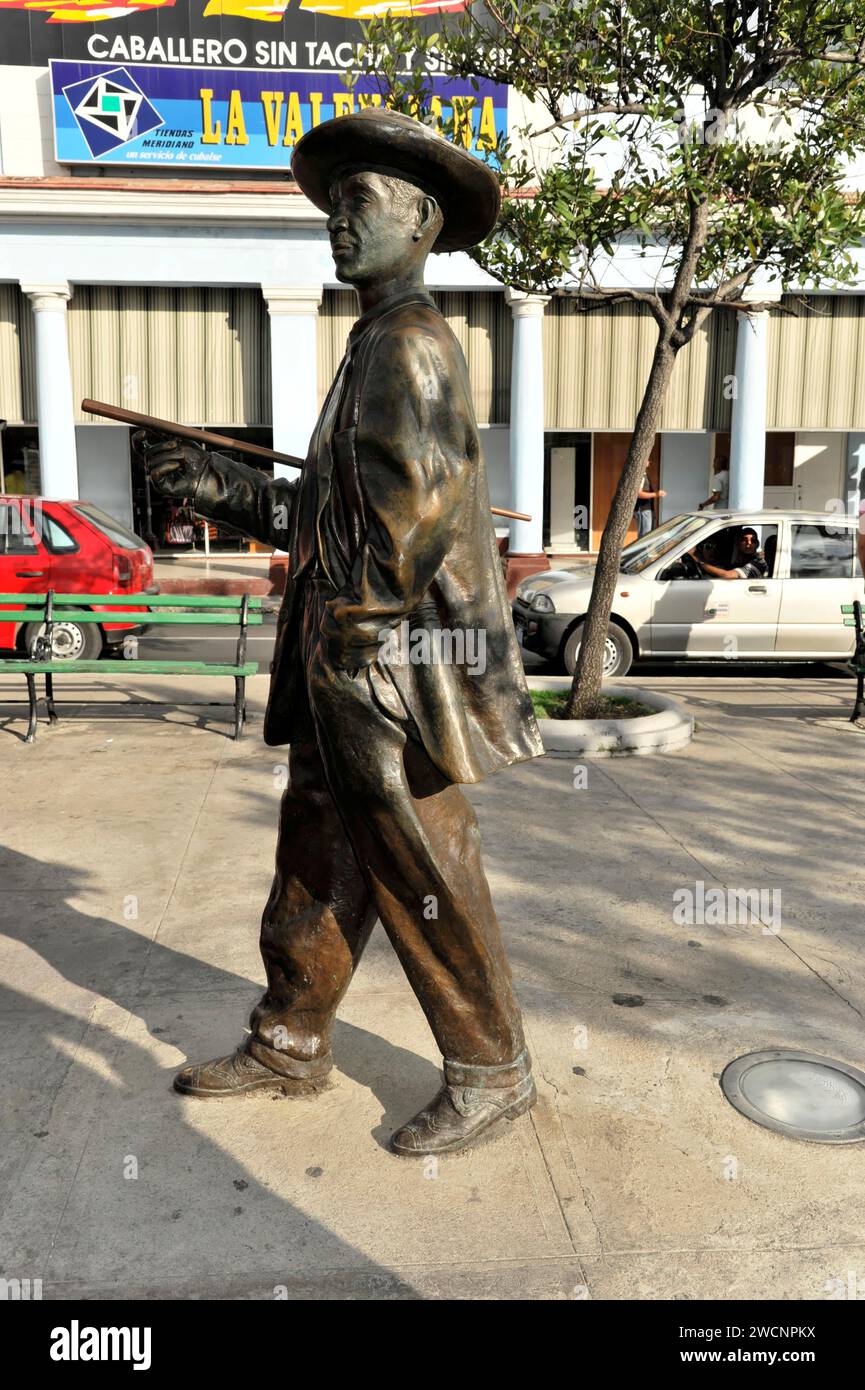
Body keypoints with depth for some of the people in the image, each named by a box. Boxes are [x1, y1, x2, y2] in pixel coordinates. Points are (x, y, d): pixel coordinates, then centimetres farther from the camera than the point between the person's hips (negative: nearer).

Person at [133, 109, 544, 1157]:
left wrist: (353, 658, -12)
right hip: (336, 677, 10)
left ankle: (491, 1074, 22)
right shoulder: (377, 348, 19)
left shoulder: (411, 348, -13)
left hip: (393, 677, -10)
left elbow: (412, 524, -20)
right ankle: (288, 1046, 34)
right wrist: (220, 486, 12)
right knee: (315, 868, 17)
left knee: (426, 886, 2)